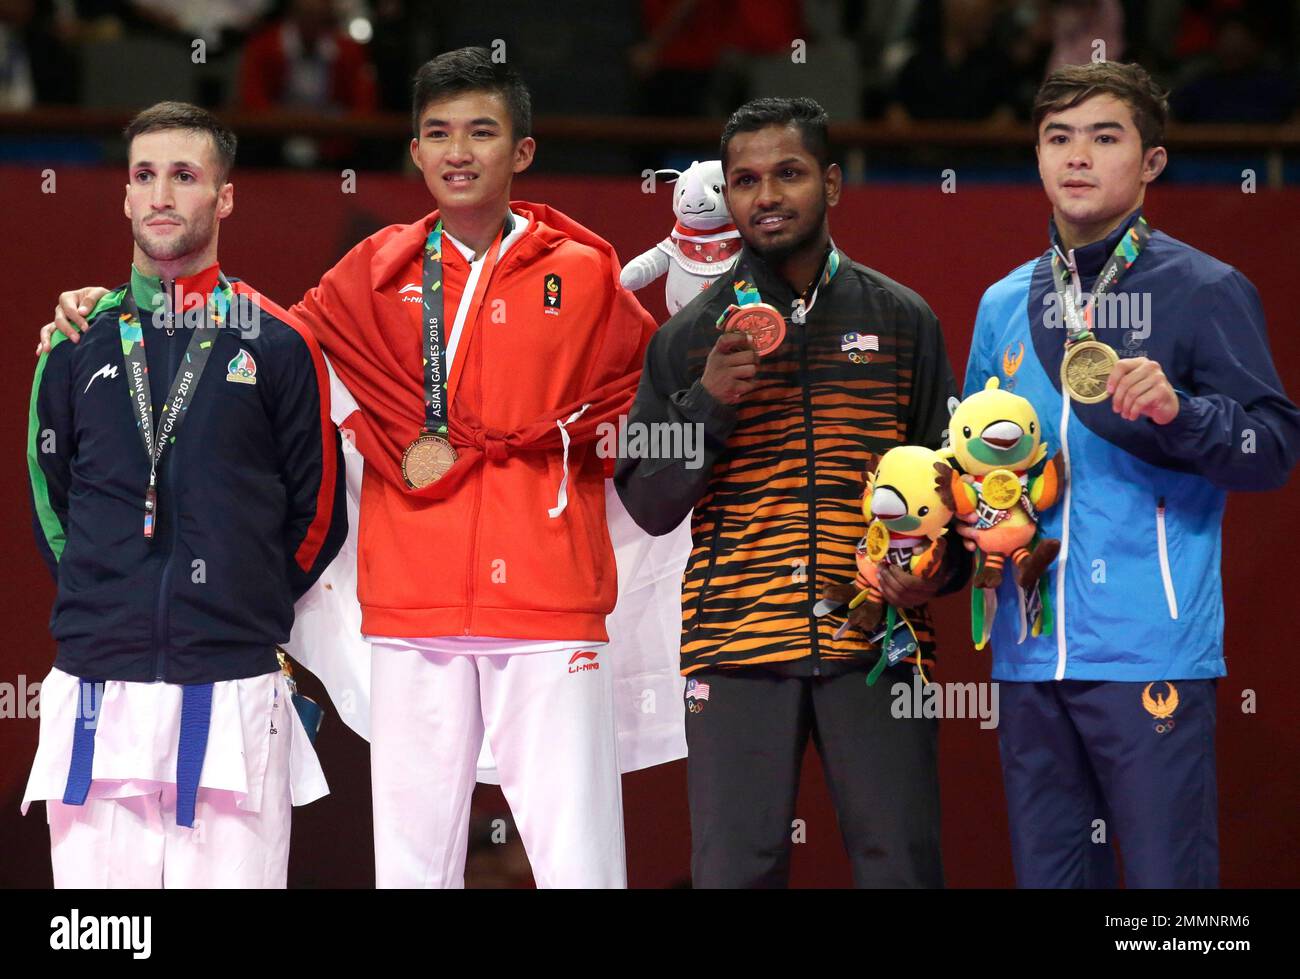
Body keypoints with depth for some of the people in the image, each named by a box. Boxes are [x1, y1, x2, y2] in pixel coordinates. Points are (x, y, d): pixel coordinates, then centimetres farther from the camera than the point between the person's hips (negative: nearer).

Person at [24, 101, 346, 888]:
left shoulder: (278, 344, 4)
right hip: (98, 695, 2)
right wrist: (107, 602, 12)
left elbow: (317, 512, 8)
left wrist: (248, 611, 8)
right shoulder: (80, 343, 12)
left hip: (233, 692, -2)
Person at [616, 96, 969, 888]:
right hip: (737, 648, 0)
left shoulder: (902, 321, 9)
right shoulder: (690, 337, 9)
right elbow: (648, 506, 7)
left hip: (875, 642, 0)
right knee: (735, 869, -1)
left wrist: (940, 568, -6)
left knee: (902, 864, -2)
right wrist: (706, 403, -8)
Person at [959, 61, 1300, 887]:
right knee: (1049, 874, 9)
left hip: (1151, 654, -5)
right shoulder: (1006, 306, 16)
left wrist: (1180, 412, -21)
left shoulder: (1204, 292, 0)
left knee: (1167, 878, -7)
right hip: (1031, 654, 5)